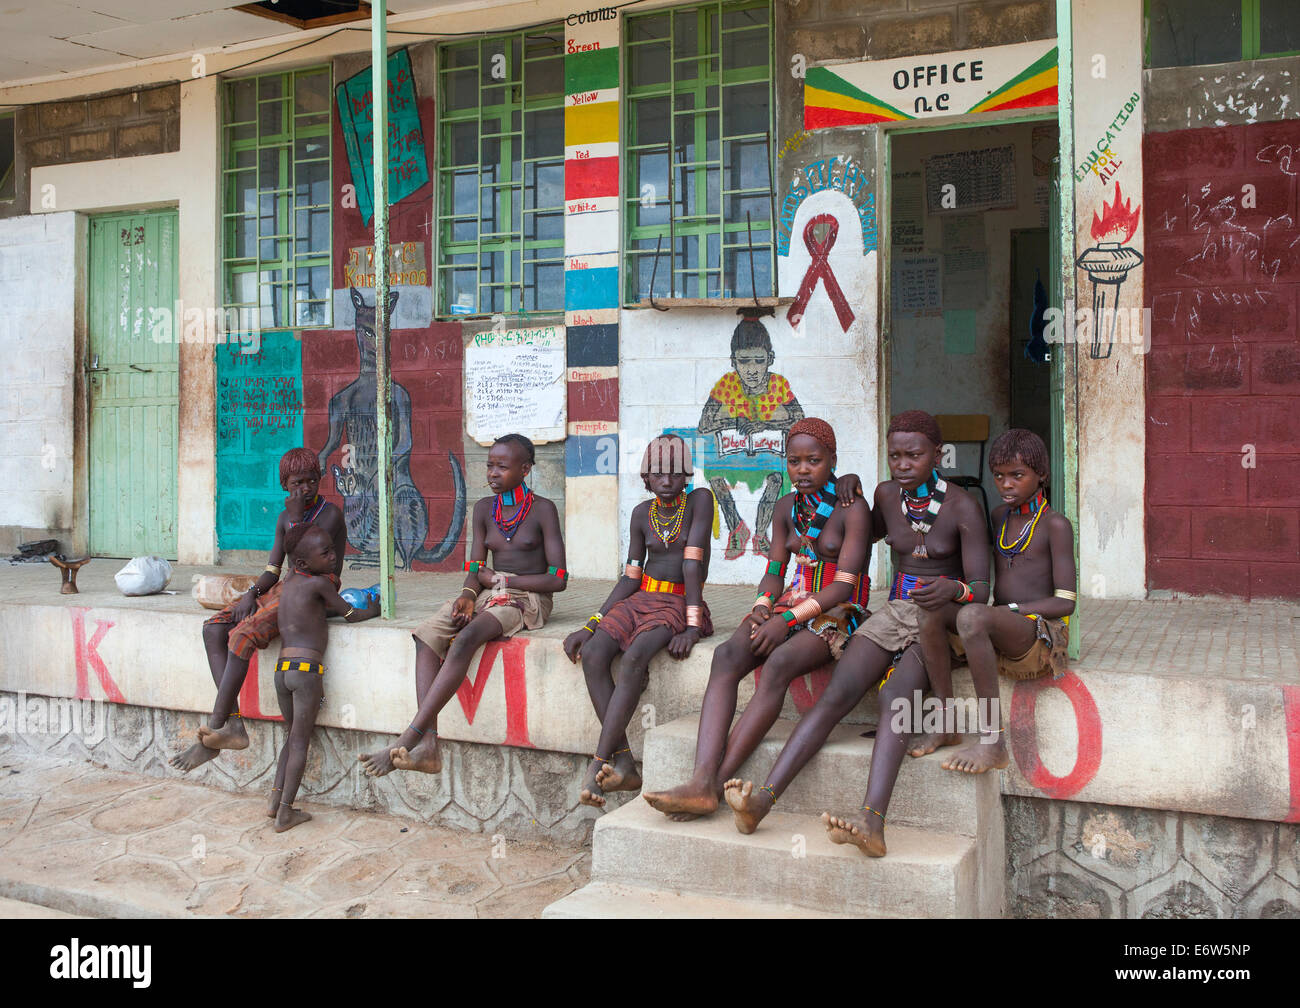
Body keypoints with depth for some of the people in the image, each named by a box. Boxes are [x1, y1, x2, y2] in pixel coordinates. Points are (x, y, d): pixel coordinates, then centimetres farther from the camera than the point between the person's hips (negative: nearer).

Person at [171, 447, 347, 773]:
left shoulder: (331, 514, -7)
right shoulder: (285, 518, 16)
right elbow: (273, 570, 13)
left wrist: (296, 519, -14)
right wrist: (251, 593, -6)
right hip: (282, 590, 8)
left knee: (242, 636, -27)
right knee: (213, 629, -12)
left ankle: (212, 733, -23)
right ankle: (232, 724, -22)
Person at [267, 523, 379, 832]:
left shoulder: (290, 580, 15)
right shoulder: (318, 583, -5)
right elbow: (351, 616, 6)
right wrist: (373, 610, 22)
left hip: (281, 667, 7)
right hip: (306, 668, -7)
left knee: (292, 737, 19)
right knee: (301, 741, 1)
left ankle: (276, 799, 13)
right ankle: (285, 813, 3)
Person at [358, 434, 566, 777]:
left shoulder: (542, 510, -4)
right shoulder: (484, 508, 13)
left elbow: (558, 579, -9)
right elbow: (475, 569, 11)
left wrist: (503, 580, -7)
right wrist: (469, 593, -13)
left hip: (528, 598, -6)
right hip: (488, 595, 6)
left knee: (467, 638, -34)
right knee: (427, 634, -22)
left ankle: (408, 738, -36)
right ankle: (428, 743, -34)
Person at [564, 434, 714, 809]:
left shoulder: (699, 500, -4)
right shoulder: (641, 514, 10)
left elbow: (692, 562, -14)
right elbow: (630, 578, 8)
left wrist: (693, 626, -22)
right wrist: (590, 624, -2)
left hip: (680, 605, -5)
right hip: (640, 599, 5)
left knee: (634, 658, -34)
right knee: (592, 654, -24)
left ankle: (599, 763, -30)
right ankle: (623, 765, -25)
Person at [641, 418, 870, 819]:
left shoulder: (852, 509, -6)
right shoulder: (787, 506, 13)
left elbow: (844, 585, -14)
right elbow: (775, 571, 14)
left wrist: (786, 620, -22)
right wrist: (763, 605, -10)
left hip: (837, 613, -5)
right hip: (791, 604, 5)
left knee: (779, 663, -37)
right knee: (727, 655, -27)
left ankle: (717, 782, -38)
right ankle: (702, 780, -42)